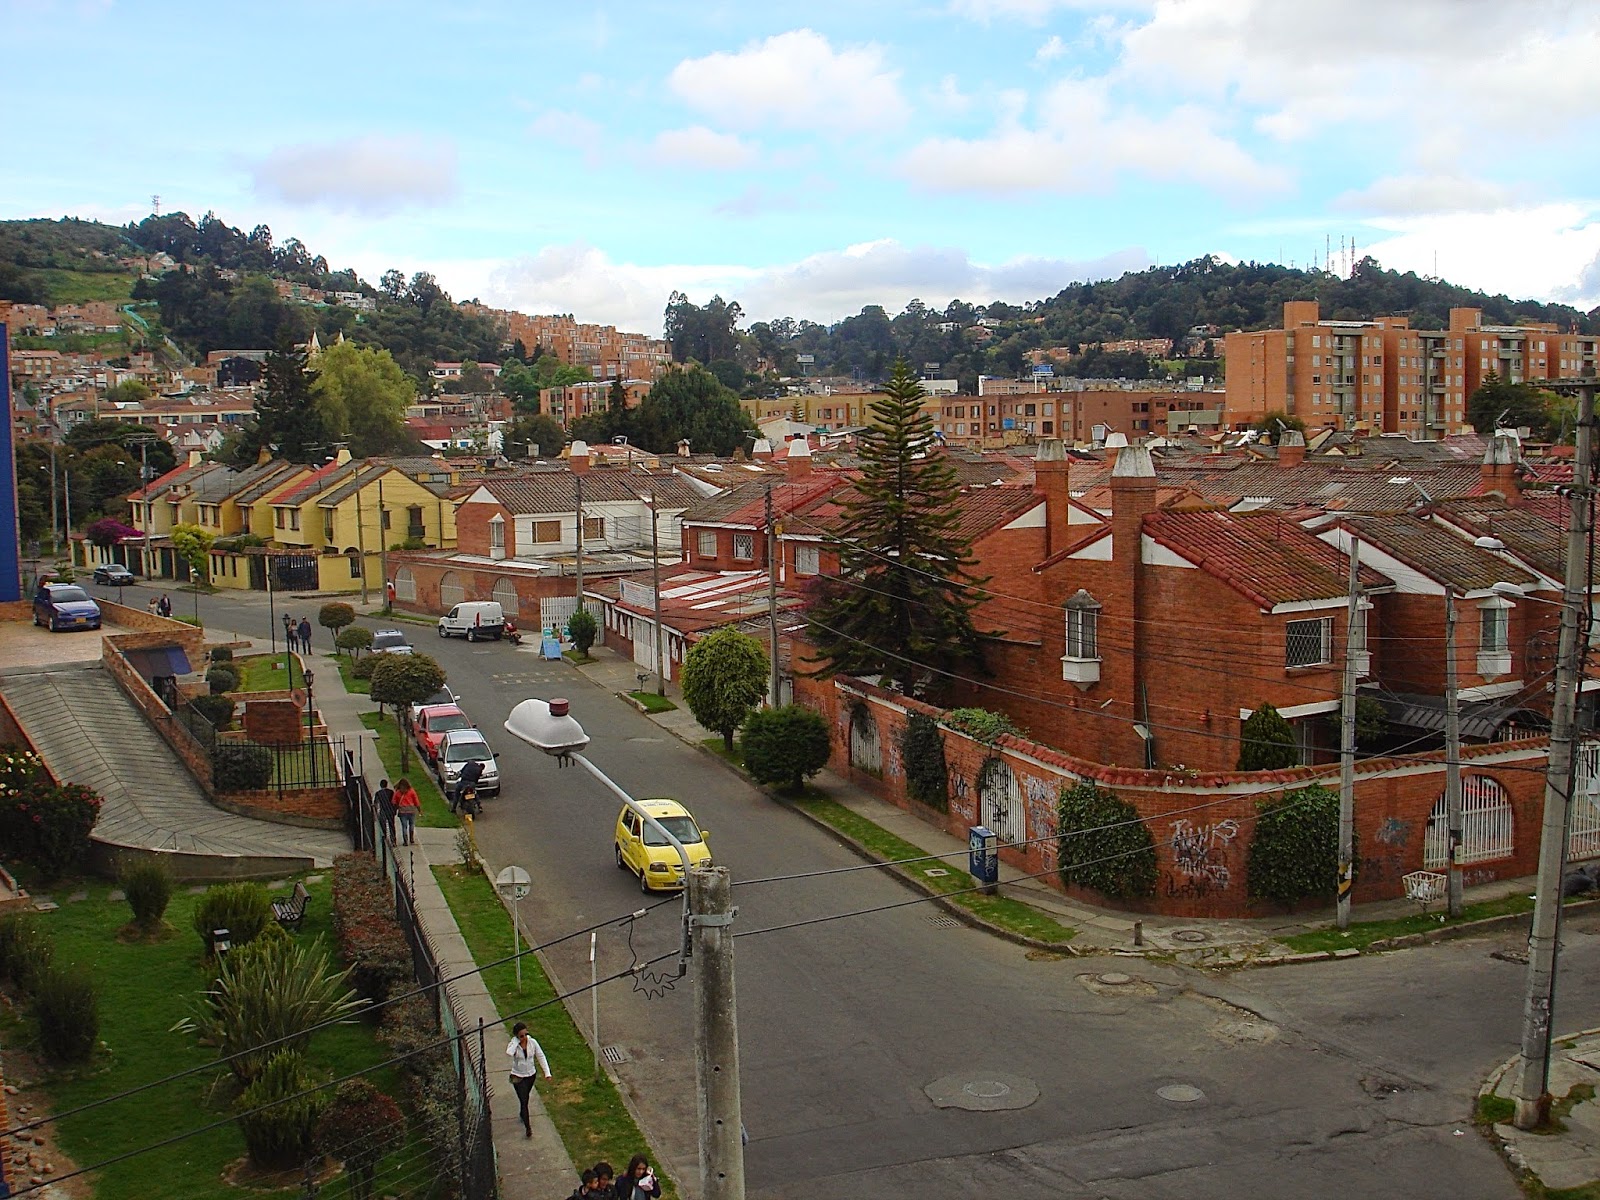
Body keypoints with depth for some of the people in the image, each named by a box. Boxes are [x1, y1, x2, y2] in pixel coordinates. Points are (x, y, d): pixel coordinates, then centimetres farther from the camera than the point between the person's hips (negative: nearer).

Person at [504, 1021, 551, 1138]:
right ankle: (527, 1127, 0)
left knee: (525, 1098, 25)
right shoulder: (513, 1045, -21)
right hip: (518, 1077, -4)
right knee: (523, 1100, -8)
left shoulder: (532, 1042, -13)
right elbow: (509, 1053, -45)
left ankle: (522, 1114, 53)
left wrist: (547, 1072, -10)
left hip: (531, 1075, 4)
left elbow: (541, 1057, -5)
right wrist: (516, 1041, -35)